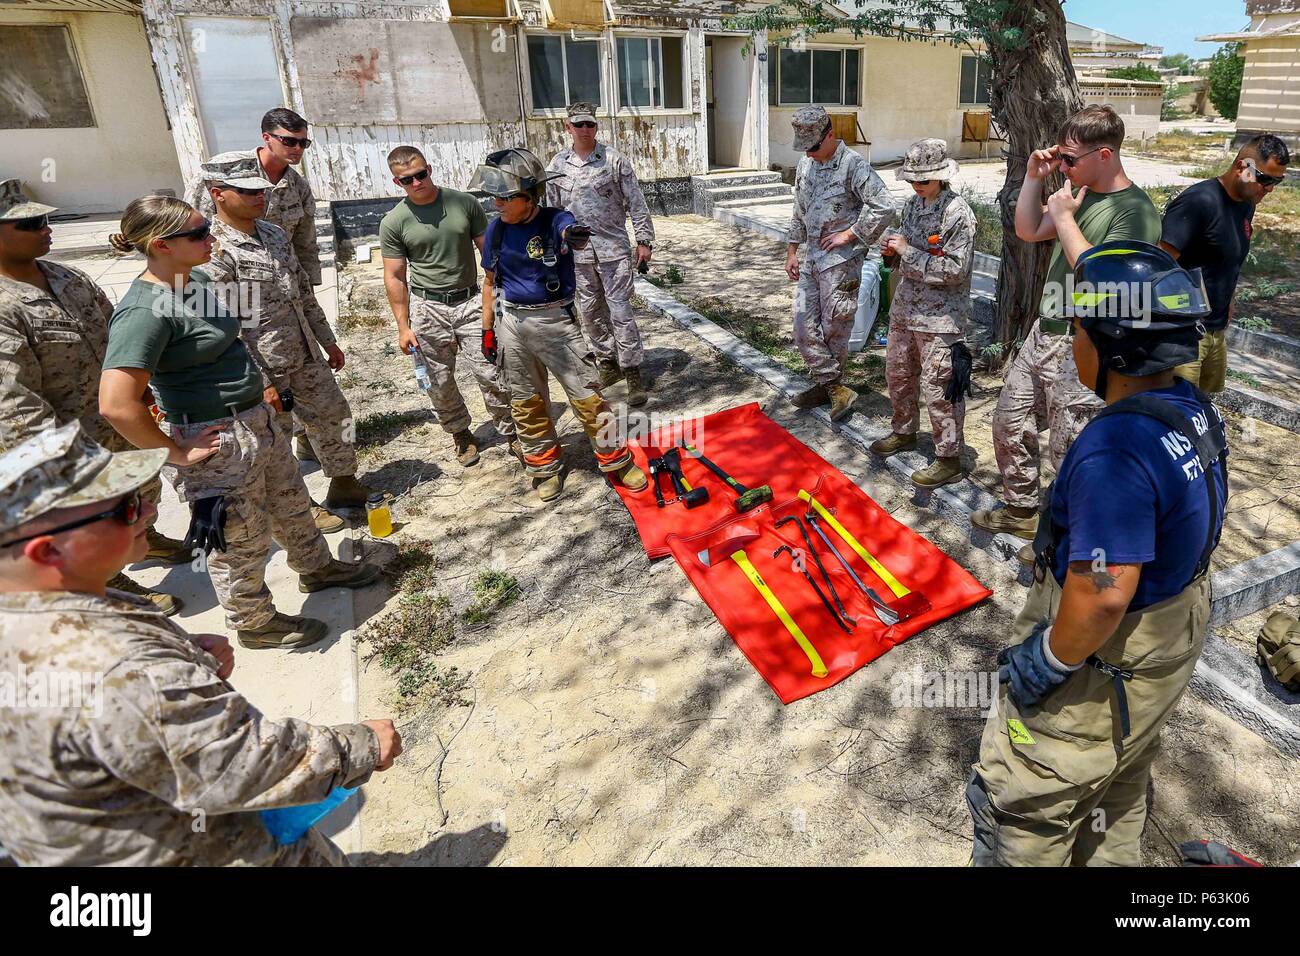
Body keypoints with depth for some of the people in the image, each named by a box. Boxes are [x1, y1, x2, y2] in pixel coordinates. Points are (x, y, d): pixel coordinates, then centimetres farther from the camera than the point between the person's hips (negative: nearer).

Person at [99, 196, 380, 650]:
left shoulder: (194, 278, 3)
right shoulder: (144, 310, -25)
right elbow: (116, 405, -31)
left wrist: (254, 385, 14)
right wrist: (175, 452, -21)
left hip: (258, 421, 9)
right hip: (218, 443, -9)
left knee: (292, 505, 26)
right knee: (242, 543, 11)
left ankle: (317, 568, 50)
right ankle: (255, 624, 33)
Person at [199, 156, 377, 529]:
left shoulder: (275, 234, 6)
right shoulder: (213, 251, -19)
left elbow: (304, 292, 14)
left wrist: (328, 341, 17)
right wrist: (260, 383, -21)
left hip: (306, 357, 8)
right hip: (264, 368, -8)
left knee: (334, 415, 17)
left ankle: (344, 484, 37)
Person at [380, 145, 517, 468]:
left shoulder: (465, 203, 0)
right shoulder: (393, 223, -1)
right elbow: (395, 277, 1)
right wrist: (403, 327, -2)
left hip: (470, 302, 0)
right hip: (428, 308, 0)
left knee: (490, 373, -3)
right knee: (440, 382, 8)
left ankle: (510, 432, 13)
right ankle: (461, 434, 27)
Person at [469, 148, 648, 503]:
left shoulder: (555, 221, -12)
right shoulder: (496, 230, 0)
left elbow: (567, 230, -37)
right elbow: (491, 281, 9)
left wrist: (572, 236, -62)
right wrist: (488, 330, 9)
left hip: (555, 320, -4)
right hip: (512, 323, 4)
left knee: (587, 395, 0)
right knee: (526, 403, 11)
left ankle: (616, 459, 16)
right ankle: (545, 466, 28)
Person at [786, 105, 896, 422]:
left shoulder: (853, 164, -13)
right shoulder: (805, 164, 11)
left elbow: (884, 207, -20)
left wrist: (849, 235, -16)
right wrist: (792, 251, 17)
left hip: (840, 259, -8)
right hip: (812, 257, 8)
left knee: (834, 329, 1)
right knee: (804, 327, 6)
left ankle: (829, 384, 19)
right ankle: (833, 386, 17)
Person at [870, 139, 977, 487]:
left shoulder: (958, 212, -16)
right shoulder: (913, 203, 9)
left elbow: (955, 269, -20)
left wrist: (908, 252, -18)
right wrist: (892, 247, 0)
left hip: (939, 317, -8)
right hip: (905, 308, 8)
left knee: (939, 388, -3)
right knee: (897, 373, 20)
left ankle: (949, 460, 10)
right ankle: (904, 432, 42)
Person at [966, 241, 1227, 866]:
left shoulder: (1116, 450, -34)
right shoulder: (1194, 409, -4)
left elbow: (1104, 593, -35)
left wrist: (1047, 663, -20)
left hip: (1099, 664, -10)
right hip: (1169, 649, 10)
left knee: (1020, 808, 11)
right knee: (1119, 788, 32)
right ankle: (1109, 859, 54)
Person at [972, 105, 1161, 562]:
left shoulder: (1135, 211, -17)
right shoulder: (1079, 192, 8)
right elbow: (1027, 230, 14)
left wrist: (1063, 218, -20)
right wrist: (1034, 177, 2)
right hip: (1044, 334, 9)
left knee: (1070, 453, 2)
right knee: (1009, 422, 17)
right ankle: (1021, 511, 35)